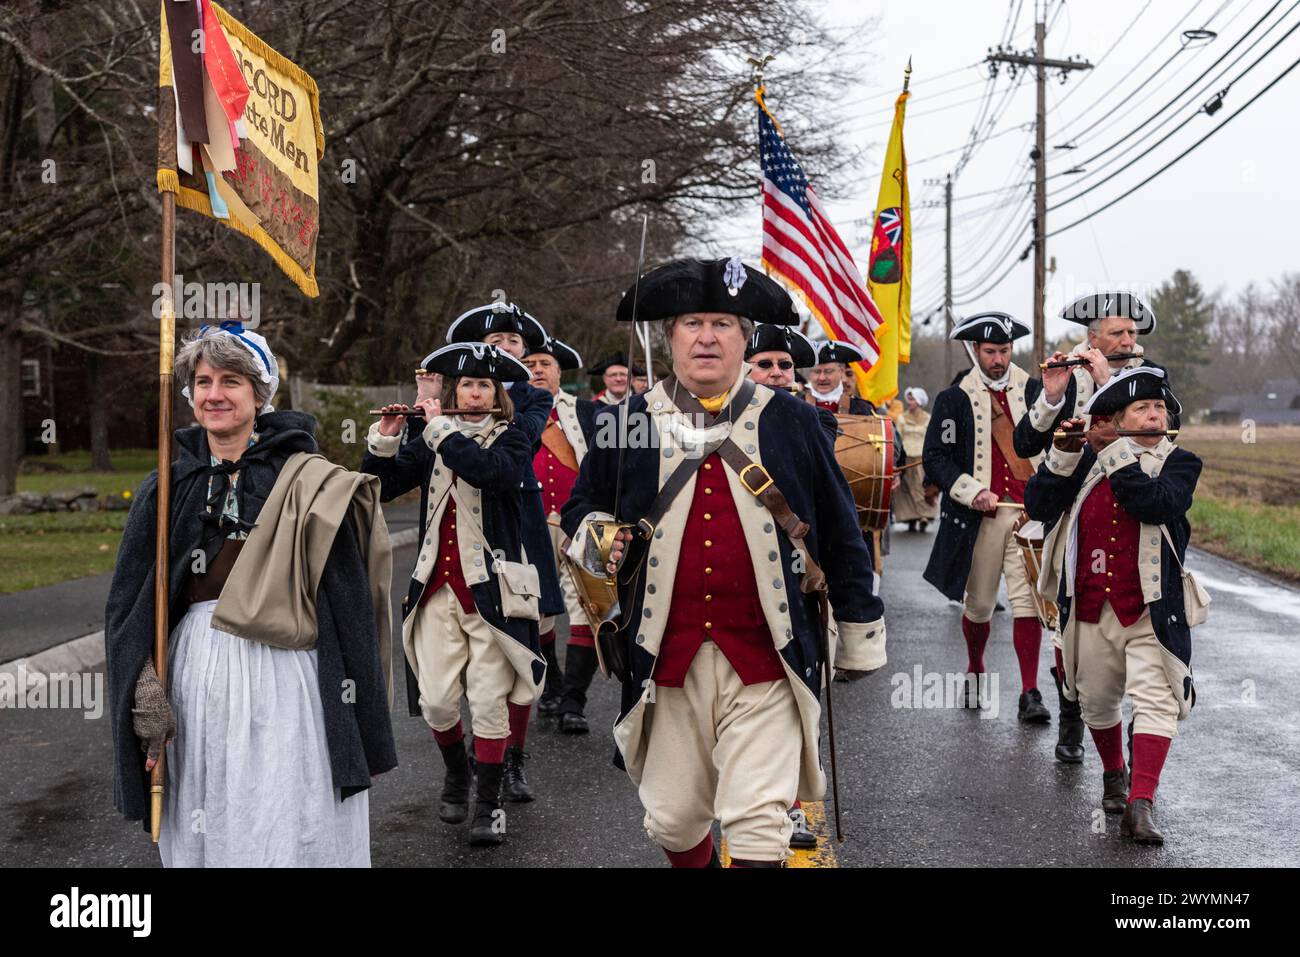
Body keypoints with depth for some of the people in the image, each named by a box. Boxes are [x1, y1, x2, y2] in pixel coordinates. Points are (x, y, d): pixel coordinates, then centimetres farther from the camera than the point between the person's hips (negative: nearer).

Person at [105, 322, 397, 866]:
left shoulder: (308, 485, 0)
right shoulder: (168, 488, 9)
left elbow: (348, 597, -2)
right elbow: (128, 605, 9)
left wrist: (360, 715, -5)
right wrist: (144, 691, -4)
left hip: (284, 677, -3)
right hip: (196, 674, 3)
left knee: (286, 832, 0)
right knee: (204, 832, 9)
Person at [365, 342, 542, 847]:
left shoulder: (511, 437, 0)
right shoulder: (428, 444, 10)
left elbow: (494, 470, -22)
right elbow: (378, 488, 5)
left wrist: (442, 428, -18)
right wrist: (383, 441, -11)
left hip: (490, 590, -3)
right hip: (438, 587, 3)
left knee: (489, 700, -2)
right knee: (436, 699, 0)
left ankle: (488, 802, 13)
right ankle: (455, 771, 29)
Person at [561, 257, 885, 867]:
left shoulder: (792, 422, 4)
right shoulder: (626, 426, 4)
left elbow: (839, 532, 9)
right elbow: (580, 507, 16)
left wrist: (860, 636, 12)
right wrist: (593, 536, -8)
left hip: (765, 660, -1)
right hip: (666, 659, 2)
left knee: (759, 823, -6)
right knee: (673, 818, 13)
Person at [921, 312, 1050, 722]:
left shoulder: (1033, 390, 9)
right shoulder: (954, 399, 3)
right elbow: (935, 458, -1)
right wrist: (972, 491, -13)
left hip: (1030, 509, 1)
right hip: (981, 514, 0)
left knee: (1028, 600, -8)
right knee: (978, 604, 10)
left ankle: (1030, 694, -5)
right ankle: (975, 672, 35)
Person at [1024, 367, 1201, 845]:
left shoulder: (1179, 463, -1)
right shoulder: (1087, 460, 5)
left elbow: (1156, 503, -23)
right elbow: (1038, 505, -4)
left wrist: (1114, 449, -21)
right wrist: (1063, 456, -15)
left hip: (1151, 608, -3)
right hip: (1090, 608, 3)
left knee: (1155, 699, -15)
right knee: (1097, 702, 16)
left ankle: (1140, 805, -19)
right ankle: (1113, 775, 41)